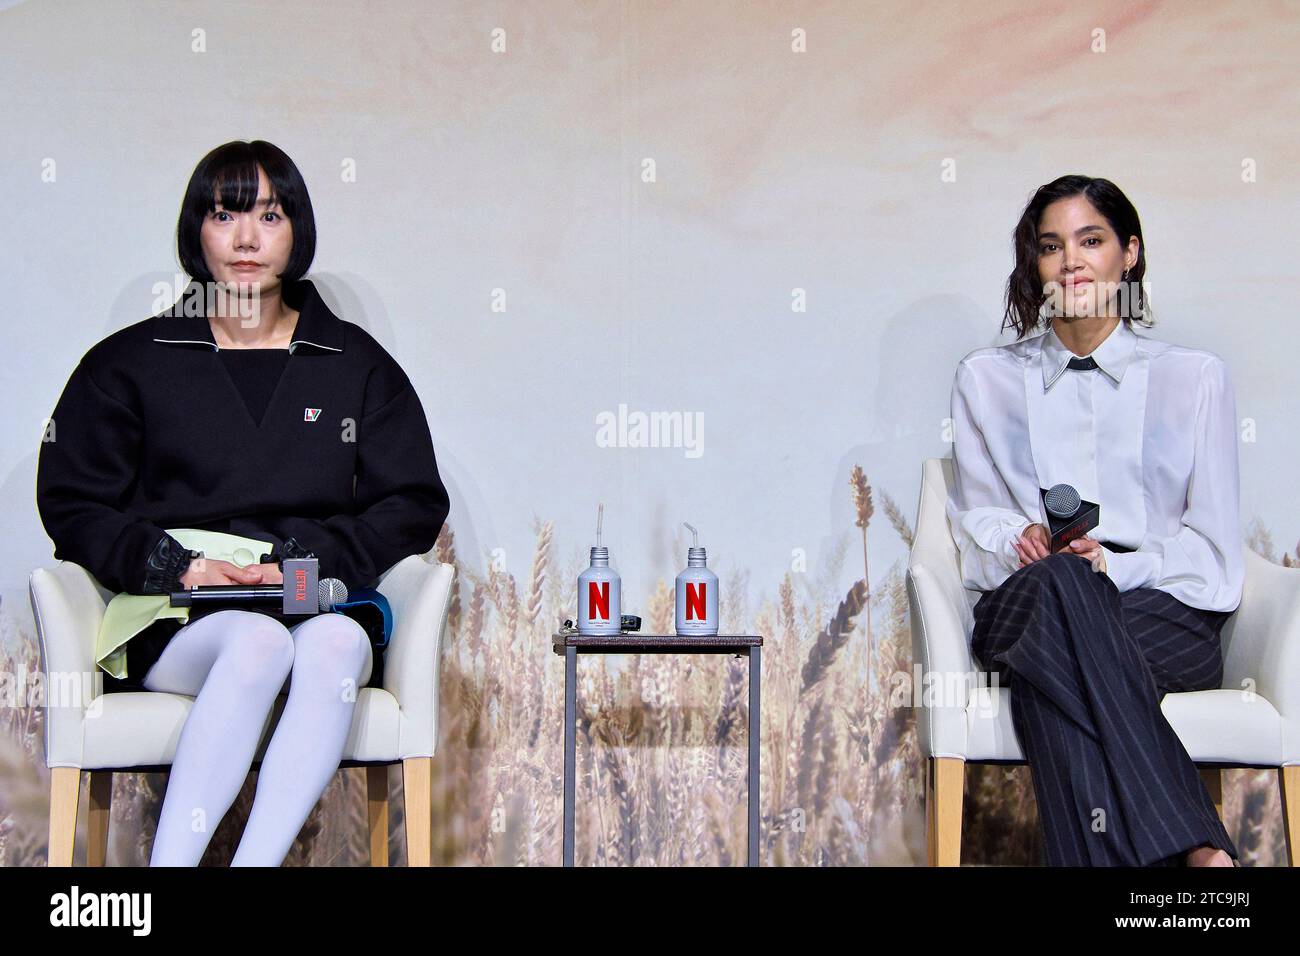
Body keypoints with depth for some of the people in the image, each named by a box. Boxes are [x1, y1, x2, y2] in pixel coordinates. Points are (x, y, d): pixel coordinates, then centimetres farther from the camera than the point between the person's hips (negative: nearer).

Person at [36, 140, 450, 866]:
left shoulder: (356, 364, 16)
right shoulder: (129, 363, 15)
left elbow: (415, 505, 11)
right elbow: (72, 506, 9)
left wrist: (307, 559, -7)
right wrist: (176, 566, -9)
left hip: (319, 607, 1)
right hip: (176, 624, -1)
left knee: (336, 644, -35)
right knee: (259, 641, -36)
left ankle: (256, 859, -42)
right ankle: (172, 859, -38)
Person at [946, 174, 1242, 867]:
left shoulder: (1194, 377, 15)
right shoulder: (986, 379, 20)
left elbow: (1210, 543, 9)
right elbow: (975, 518, 17)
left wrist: (1116, 566, -11)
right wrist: (1019, 542, -8)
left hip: (1164, 614, -1)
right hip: (1027, 598, 1)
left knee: (1049, 662, -37)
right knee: (1053, 580, -38)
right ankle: (1194, 846, -45)